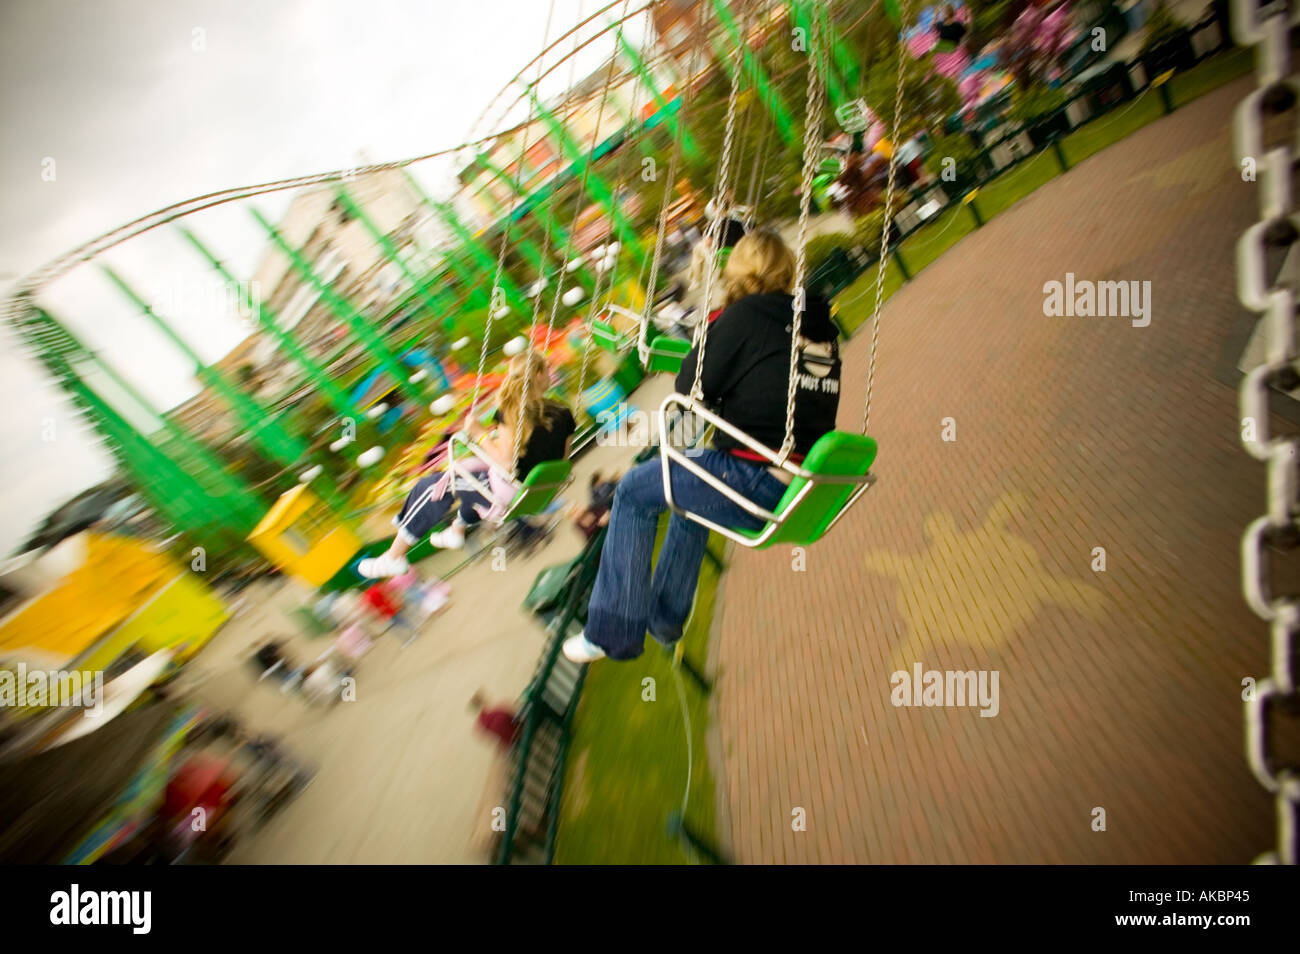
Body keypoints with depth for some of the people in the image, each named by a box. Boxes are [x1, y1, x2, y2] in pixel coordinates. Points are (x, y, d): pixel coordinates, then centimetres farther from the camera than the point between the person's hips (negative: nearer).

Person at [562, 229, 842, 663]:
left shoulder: (745, 315, -8)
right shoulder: (822, 326, 12)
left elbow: (690, 387, -2)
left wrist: (708, 330, 12)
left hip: (755, 482, -8)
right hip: (805, 491, 8)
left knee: (634, 492, 11)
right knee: (688, 493, 33)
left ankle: (614, 632, 12)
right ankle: (665, 620, 41)